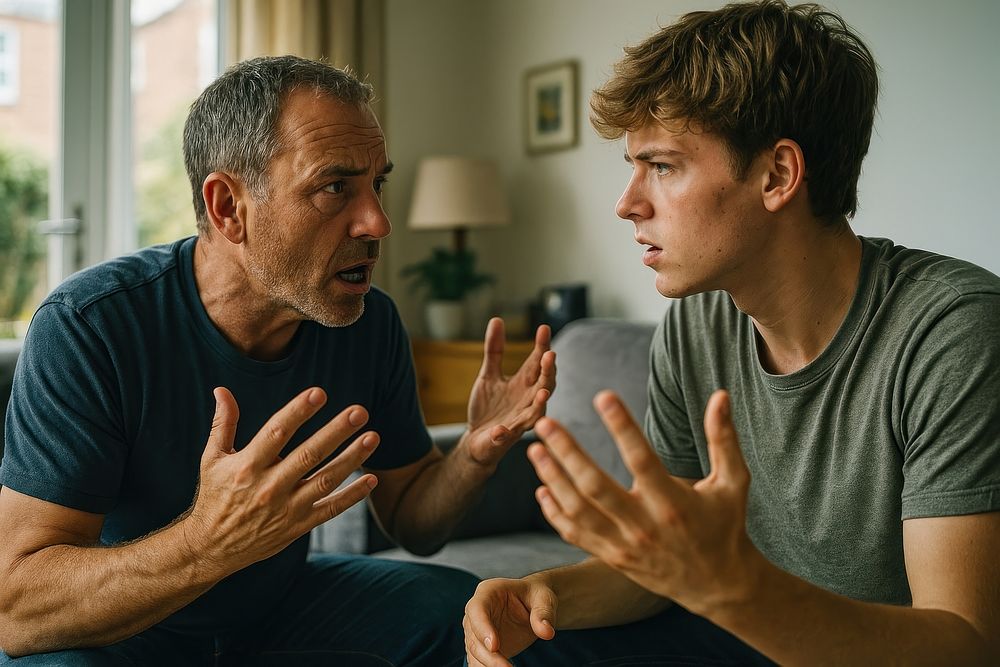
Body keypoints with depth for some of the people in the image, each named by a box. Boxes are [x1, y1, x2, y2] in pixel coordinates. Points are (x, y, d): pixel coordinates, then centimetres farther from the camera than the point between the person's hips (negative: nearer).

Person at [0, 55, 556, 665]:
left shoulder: (371, 324, -9)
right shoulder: (87, 326, -25)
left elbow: (411, 520, 1)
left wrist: (477, 453, -22)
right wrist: (208, 543, -47)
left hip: (277, 606, 5)